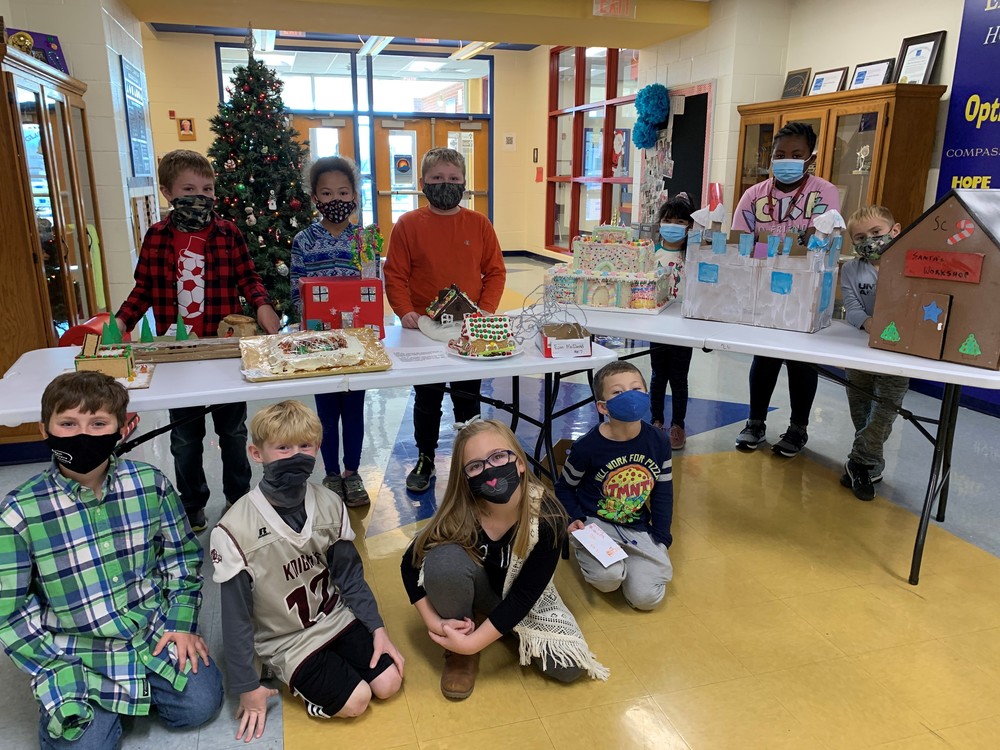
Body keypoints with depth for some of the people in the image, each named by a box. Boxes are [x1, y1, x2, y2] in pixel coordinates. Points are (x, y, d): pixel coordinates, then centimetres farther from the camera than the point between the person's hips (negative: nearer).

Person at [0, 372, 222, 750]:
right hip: (75, 651, -1)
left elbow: (182, 555, 4)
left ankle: (140, 686, 21)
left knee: (199, 705, -9)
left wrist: (181, 623, -3)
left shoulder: (150, 483, -10)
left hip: (154, 631, 2)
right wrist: (58, 672, -11)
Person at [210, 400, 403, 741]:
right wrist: (247, 687, -8)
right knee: (355, 701, -13)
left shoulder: (329, 504, -13)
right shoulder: (236, 530, -25)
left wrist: (377, 629, -3)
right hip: (286, 640, -4)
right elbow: (236, 614, -15)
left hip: (337, 617, 4)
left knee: (389, 683, -3)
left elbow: (350, 575, 0)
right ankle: (292, 677, 11)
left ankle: (329, 662, 18)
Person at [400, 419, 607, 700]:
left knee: (567, 666, -18)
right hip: (477, 589, 0)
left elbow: (525, 594, -25)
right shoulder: (459, 515, -30)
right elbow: (409, 565, -15)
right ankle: (459, 653, -8)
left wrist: (474, 642, -27)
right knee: (443, 559, -33)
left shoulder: (548, 517, -31)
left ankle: (512, 631, 12)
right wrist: (434, 621, -24)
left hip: (523, 597, 1)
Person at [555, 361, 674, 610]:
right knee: (609, 577, -30)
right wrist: (574, 519, -14)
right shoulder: (587, 447, -16)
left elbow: (663, 493, 6)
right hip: (594, 524, -3)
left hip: (638, 530, 3)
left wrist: (662, 542, 4)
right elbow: (564, 487, 1)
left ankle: (624, 559, 19)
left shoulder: (658, 441, -6)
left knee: (647, 597, -12)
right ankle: (586, 553, 6)